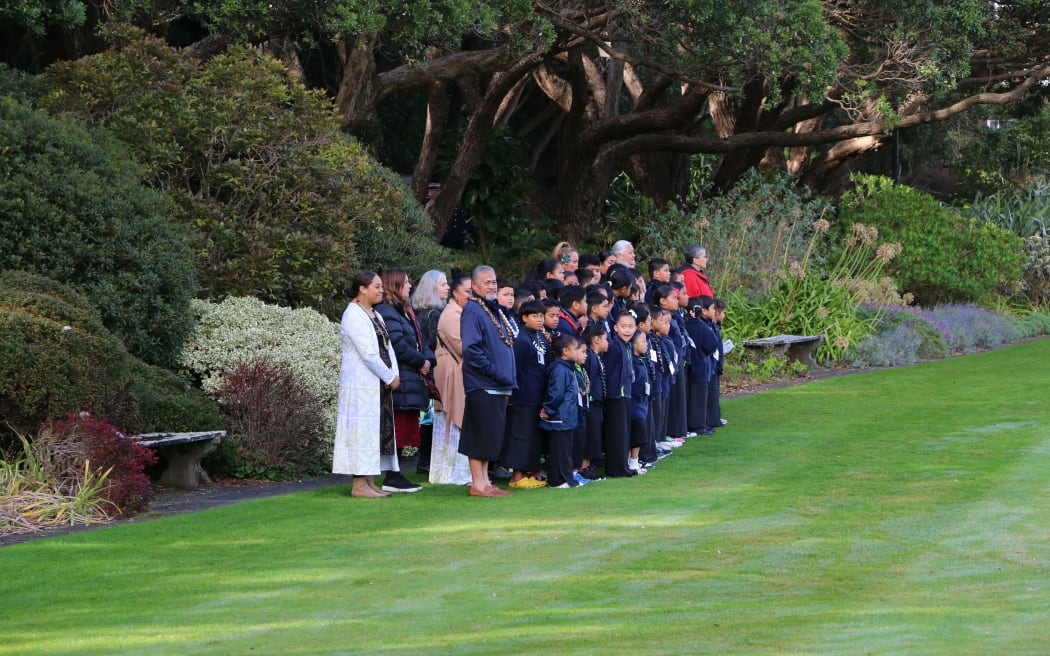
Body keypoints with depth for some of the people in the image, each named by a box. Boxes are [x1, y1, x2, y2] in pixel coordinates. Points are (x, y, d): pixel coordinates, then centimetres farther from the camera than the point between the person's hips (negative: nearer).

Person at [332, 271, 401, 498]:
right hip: (361, 384, -9)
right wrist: (389, 377, -12)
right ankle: (359, 485, -6)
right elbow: (368, 353, -18)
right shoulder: (353, 316, -13)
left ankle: (369, 482, 12)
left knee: (377, 430, 8)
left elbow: (387, 346, 16)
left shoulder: (374, 315, 16)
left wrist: (394, 375, 1)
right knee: (362, 429, -8)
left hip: (380, 384, 9)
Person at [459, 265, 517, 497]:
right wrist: (493, 371, -19)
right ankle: (478, 483, -2)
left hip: (498, 386, 9)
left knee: (491, 437, 11)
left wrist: (508, 378, 15)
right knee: (482, 435, -6)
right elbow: (471, 349, -20)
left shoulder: (494, 310, 18)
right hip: (481, 385, -9)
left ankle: (484, 482, 16)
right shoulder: (472, 311, -11)